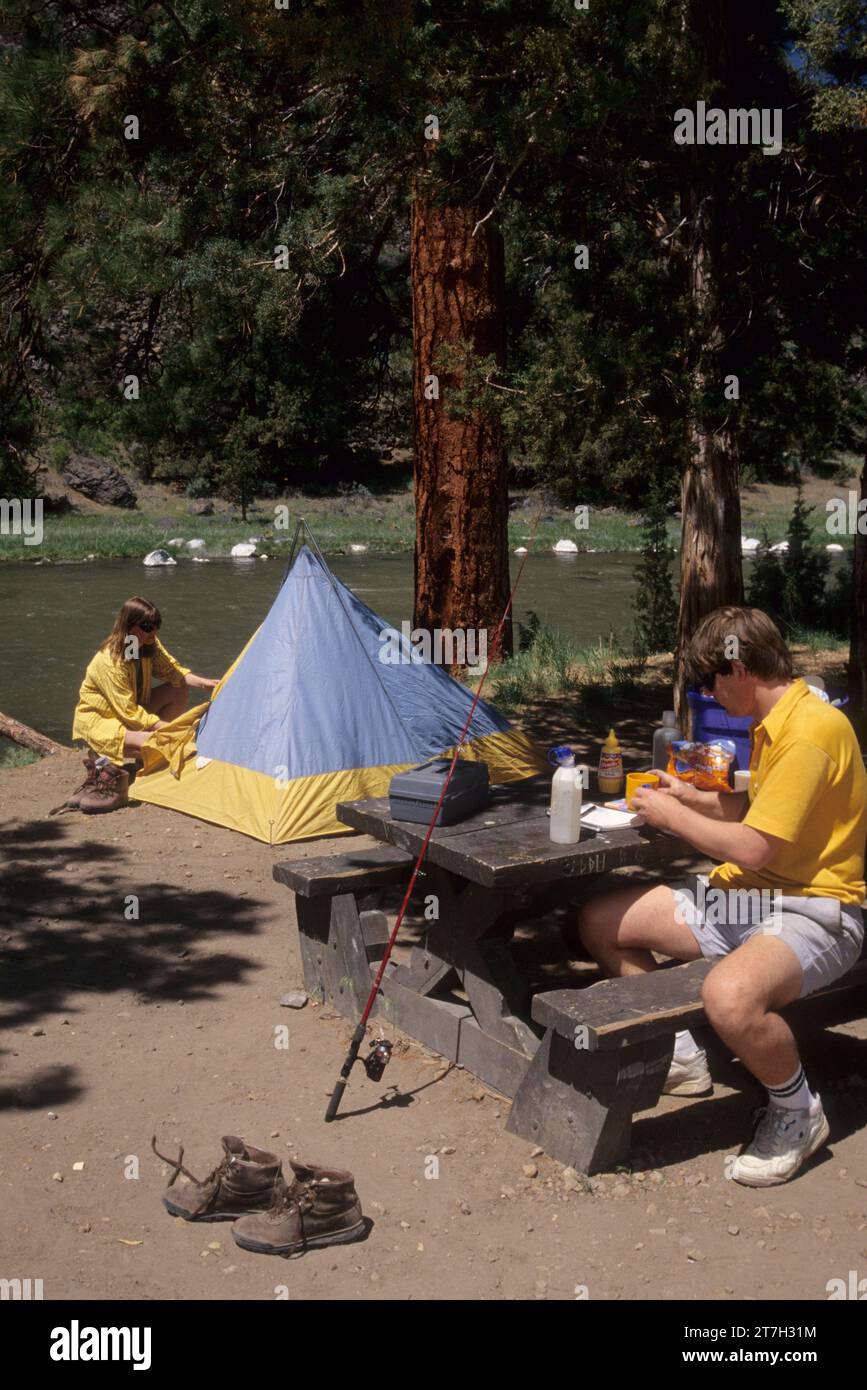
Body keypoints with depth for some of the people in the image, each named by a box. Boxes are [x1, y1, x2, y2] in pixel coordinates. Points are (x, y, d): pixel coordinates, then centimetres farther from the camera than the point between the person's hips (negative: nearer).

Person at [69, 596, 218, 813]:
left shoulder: (150, 645, -8)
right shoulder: (109, 661, -29)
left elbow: (172, 671, 5)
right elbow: (129, 713, -28)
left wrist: (203, 683, -12)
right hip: (98, 720, -9)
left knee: (179, 690, -5)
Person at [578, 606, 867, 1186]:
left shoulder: (811, 730, -21)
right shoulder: (774, 724, 11)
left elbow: (752, 849, -24)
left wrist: (672, 815, -10)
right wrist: (692, 797, 13)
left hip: (812, 909, -10)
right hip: (750, 895, 10)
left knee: (730, 997, -41)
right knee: (600, 921, 7)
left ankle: (798, 1112, -9)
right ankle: (681, 1055, 22)